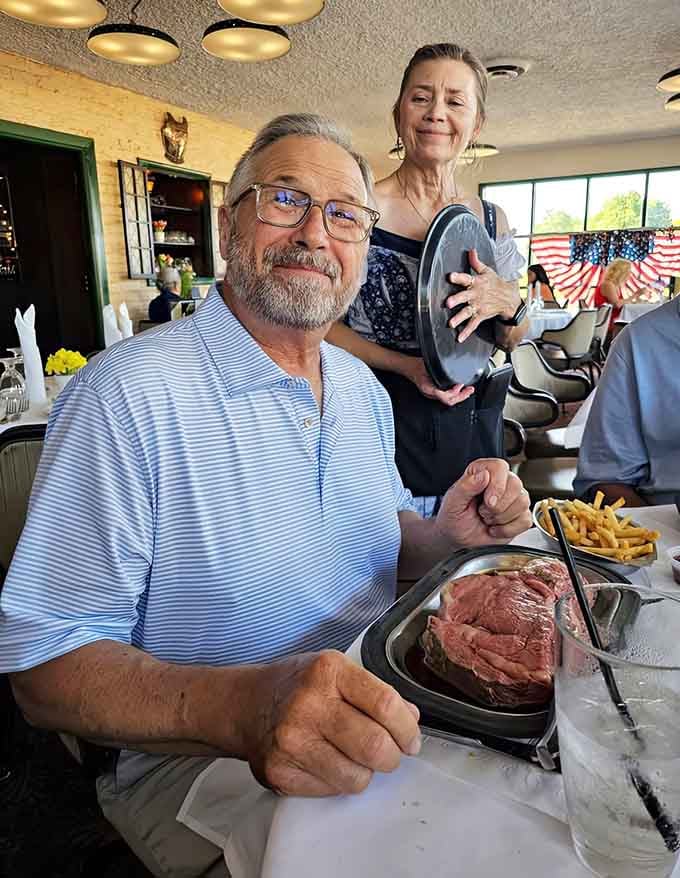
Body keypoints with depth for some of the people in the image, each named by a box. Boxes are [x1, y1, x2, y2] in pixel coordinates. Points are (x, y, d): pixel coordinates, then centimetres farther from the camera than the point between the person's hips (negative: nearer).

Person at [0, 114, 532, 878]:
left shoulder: (363, 387, 4)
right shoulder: (131, 393, -20)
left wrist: (445, 536, -7)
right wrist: (237, 705, -37)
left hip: (372, 720, 6)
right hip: (192, 760, -5)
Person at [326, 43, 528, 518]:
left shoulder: (491, 219, 5)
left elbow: (512, 339, 11)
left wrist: (507, 303, -12)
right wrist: (406, 366, -21)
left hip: (474, 422, 5)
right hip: (384, 423, -4)